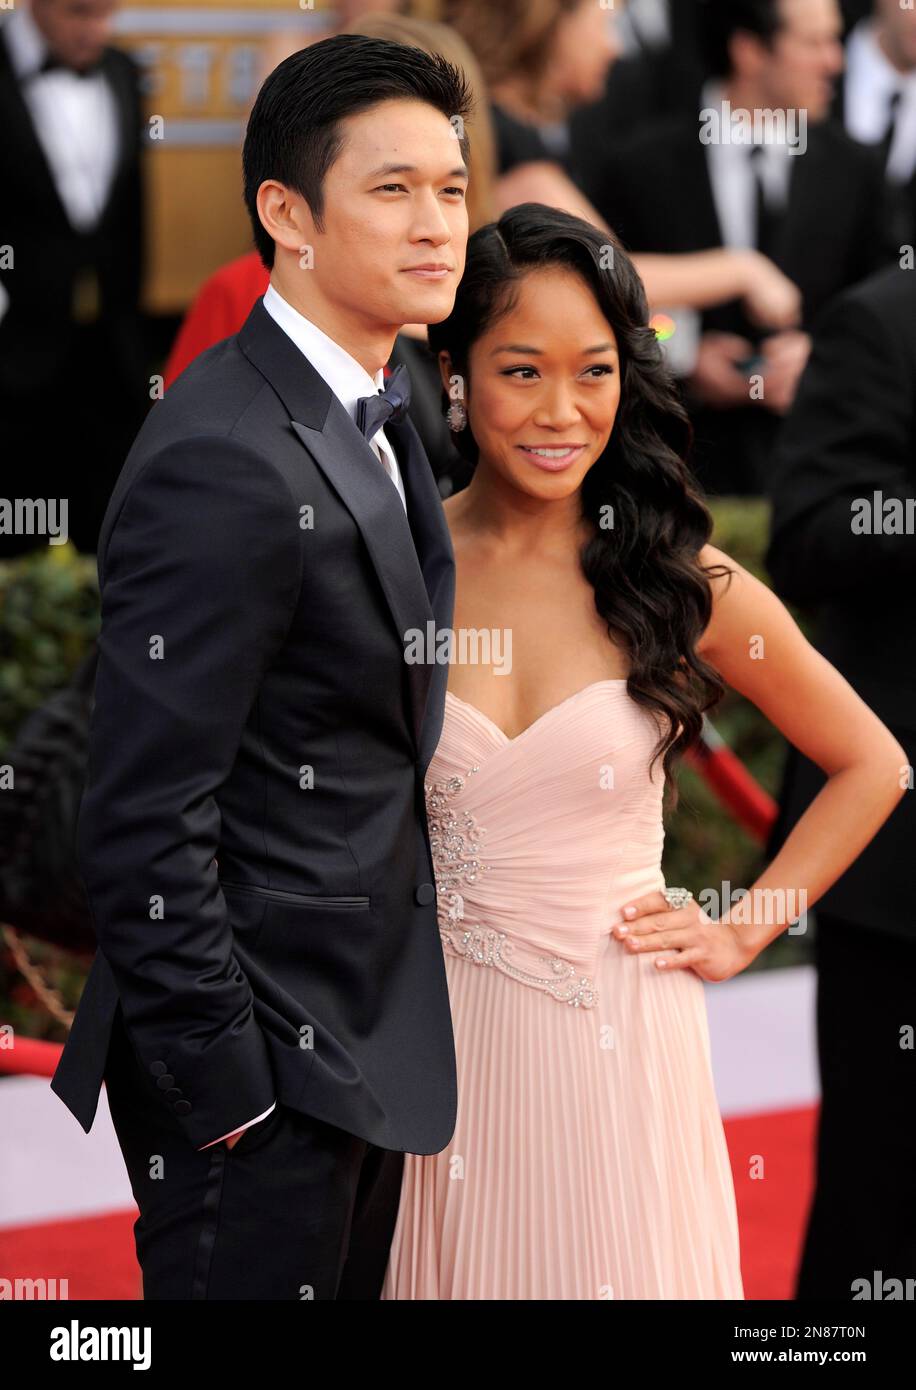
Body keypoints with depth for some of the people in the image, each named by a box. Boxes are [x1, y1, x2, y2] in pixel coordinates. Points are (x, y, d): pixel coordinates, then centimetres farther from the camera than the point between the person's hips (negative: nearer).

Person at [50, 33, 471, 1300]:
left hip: (363, 1040, 10)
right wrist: (223, 1089, -20)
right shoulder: (225, 464, -21)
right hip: (264, 1056, -10)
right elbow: (144, 824, -23)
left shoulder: (376, 418, 10)